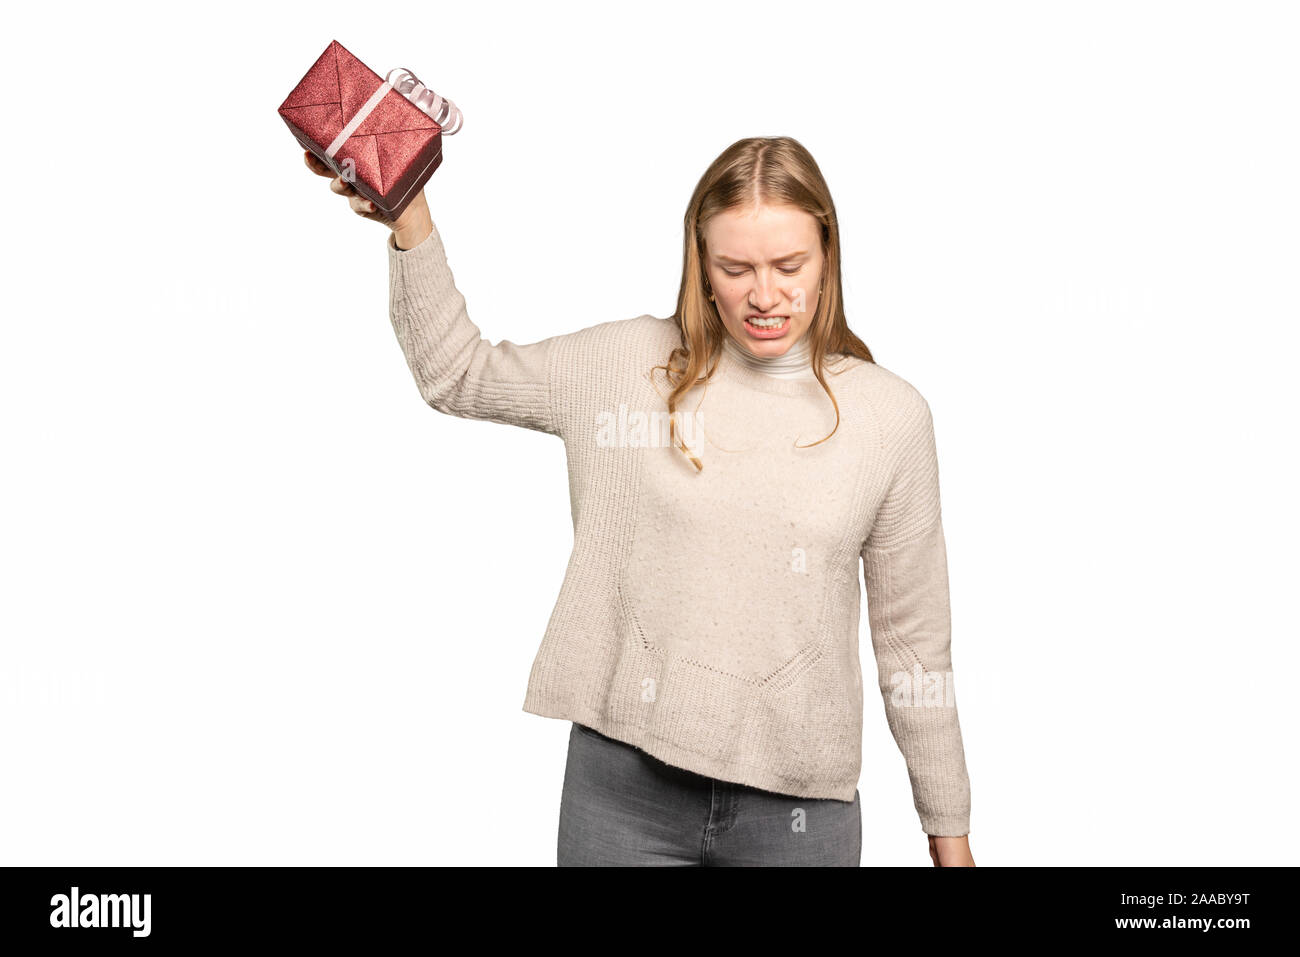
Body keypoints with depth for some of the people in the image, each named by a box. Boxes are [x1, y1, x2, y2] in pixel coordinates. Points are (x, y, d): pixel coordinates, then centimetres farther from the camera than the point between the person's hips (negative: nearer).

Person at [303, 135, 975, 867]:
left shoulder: (891, 414, -2)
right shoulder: (627, 364, 0)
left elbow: (915, 641, 3)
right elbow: (457, 373, 10)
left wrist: (950, 830, 7)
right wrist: (409, 223, -3)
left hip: (799, 808, 0)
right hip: (624, 786, 1)